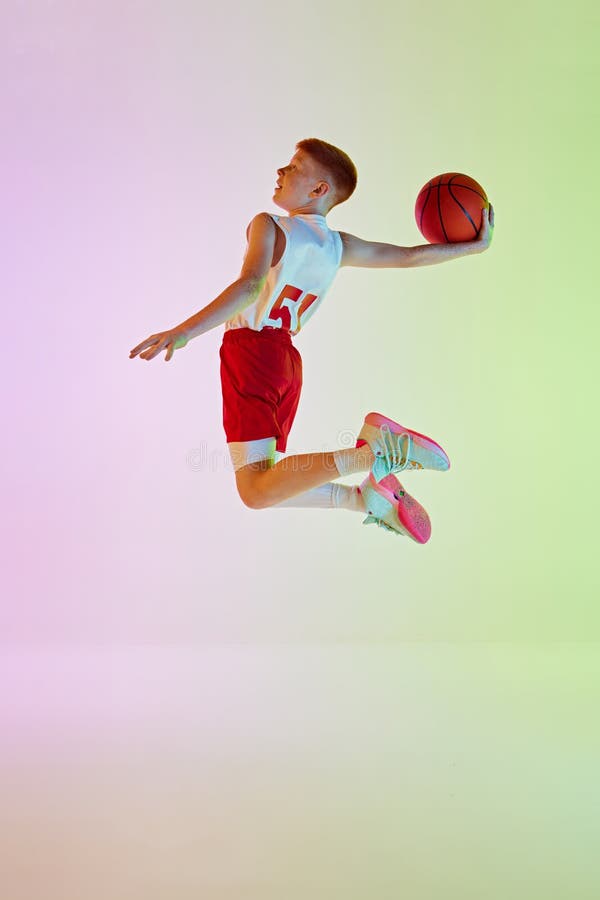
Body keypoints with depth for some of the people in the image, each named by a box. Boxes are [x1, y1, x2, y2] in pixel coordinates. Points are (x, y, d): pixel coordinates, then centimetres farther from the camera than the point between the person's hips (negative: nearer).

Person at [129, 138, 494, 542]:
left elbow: (250, 286, -24)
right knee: (266, 486, 17)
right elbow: (411, 256, 15)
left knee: (256, 490, -16)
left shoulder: (269, 226, -6)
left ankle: (375, 452, -27)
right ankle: (369, 498, 6)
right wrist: (474, 246, 30)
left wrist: (184, 332, -33)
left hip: (251, 349, -7)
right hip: (289, 359, 7)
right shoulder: (339, 246, 11)